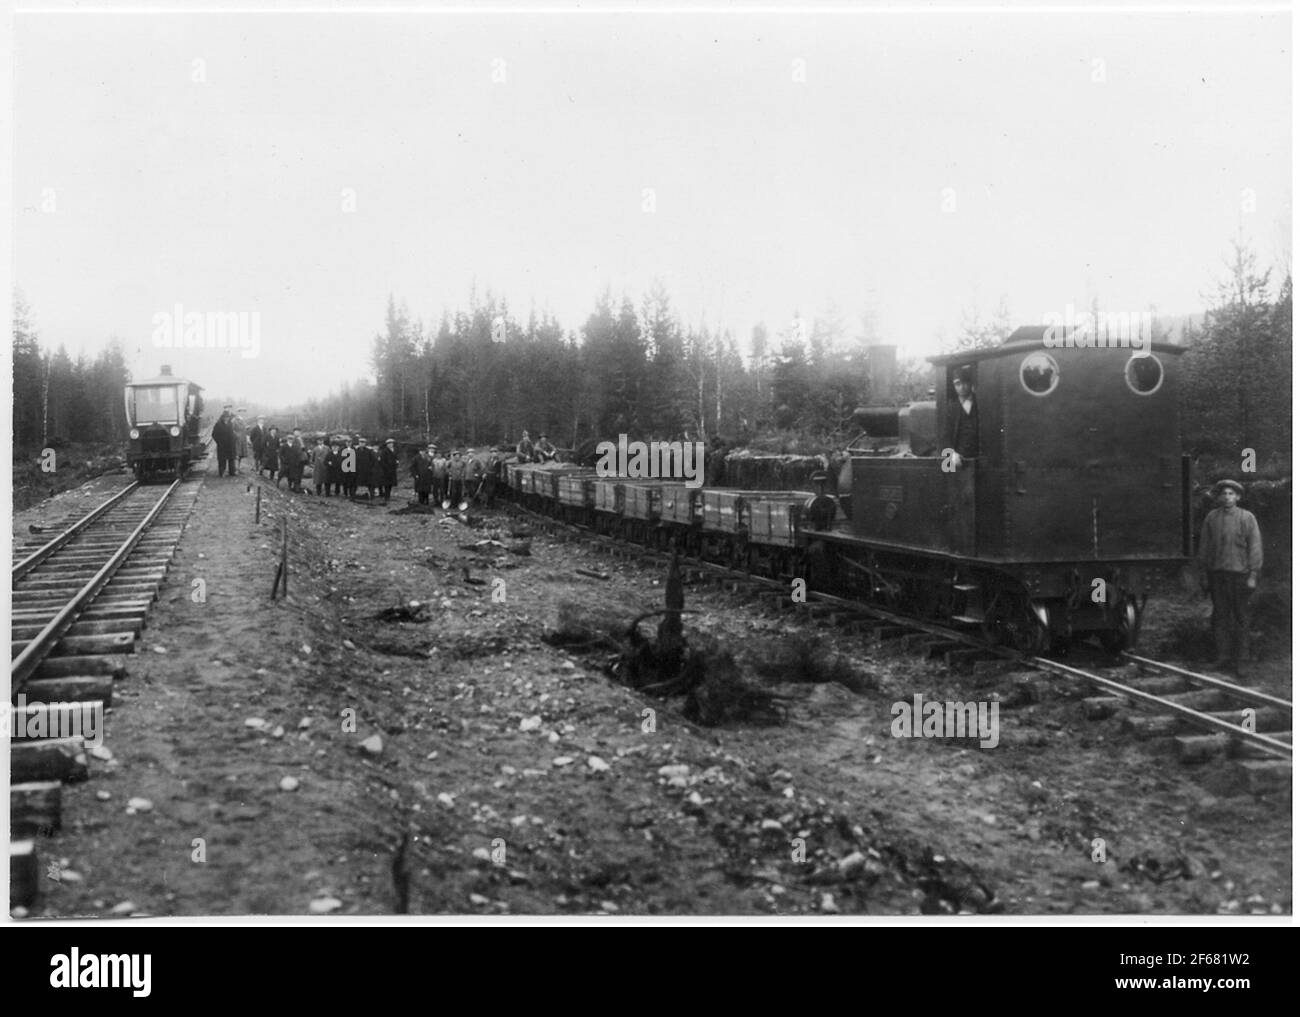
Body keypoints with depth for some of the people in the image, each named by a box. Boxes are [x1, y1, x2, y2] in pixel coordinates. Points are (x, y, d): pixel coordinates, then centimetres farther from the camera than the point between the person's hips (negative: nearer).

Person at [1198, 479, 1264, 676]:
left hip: (1239, 573, -3)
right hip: (1217, 574, 3)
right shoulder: (1211, 518, 8)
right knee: (1220, 616, 6)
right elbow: (1204, 548, 11)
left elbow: (1255, 547, -2)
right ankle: (1222, 657, 12)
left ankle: (1240, 661, 6)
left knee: (1241, 617, 1)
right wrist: (1203, 575, 8)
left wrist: (1253, 575, -8)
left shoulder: (1247, 518, 0)